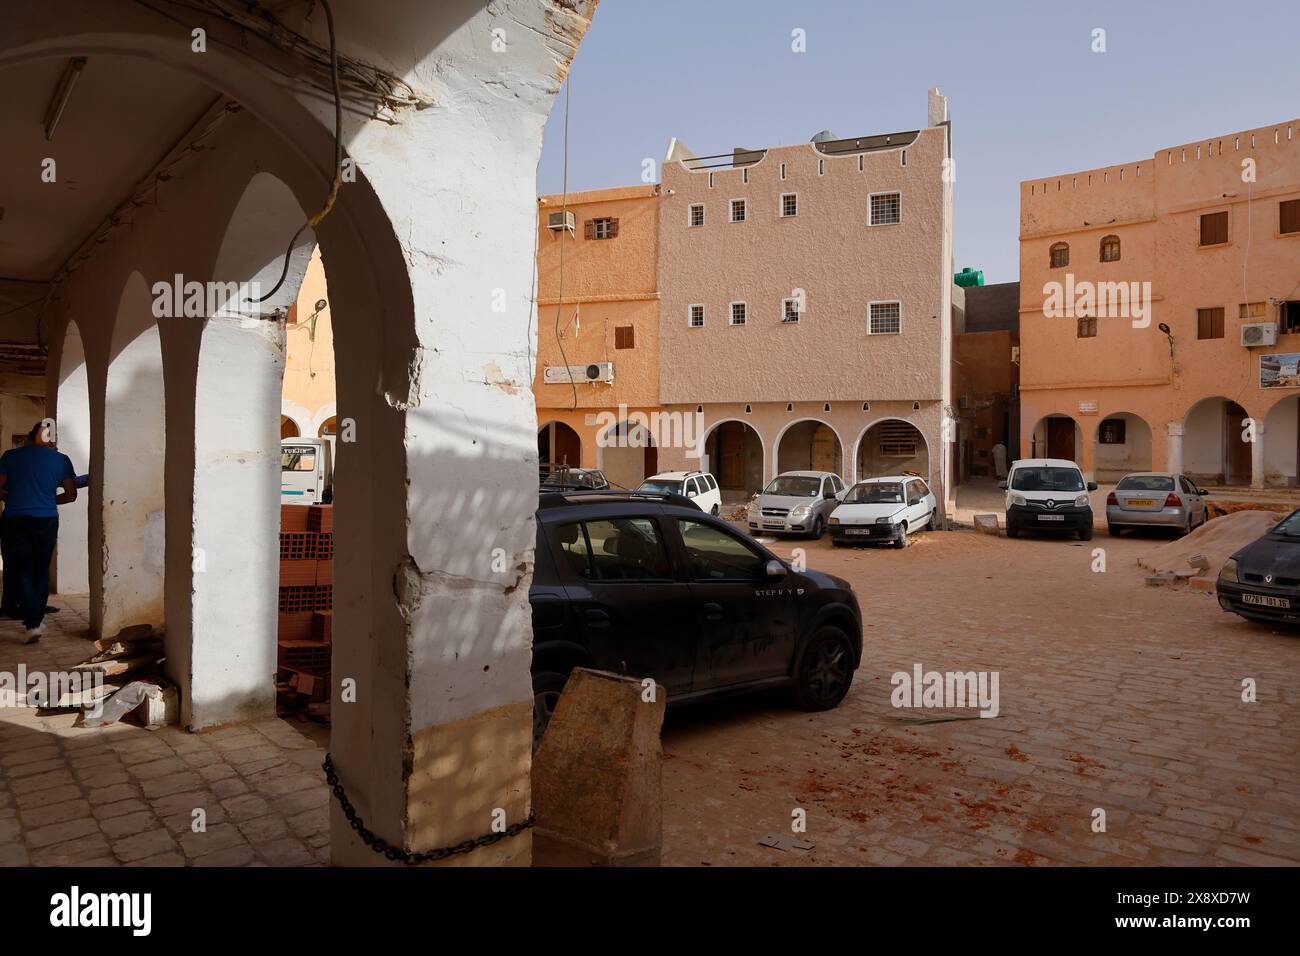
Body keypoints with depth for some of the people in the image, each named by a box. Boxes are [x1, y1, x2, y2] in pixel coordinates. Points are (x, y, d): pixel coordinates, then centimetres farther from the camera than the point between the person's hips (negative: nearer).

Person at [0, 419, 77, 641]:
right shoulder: (61, 460, 2)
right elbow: (71, 495, 4)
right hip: (47, 521, 1)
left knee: (21, 572, 4)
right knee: (41, 571, 14)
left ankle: (32, 624, -7)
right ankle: (37, 620, 20)